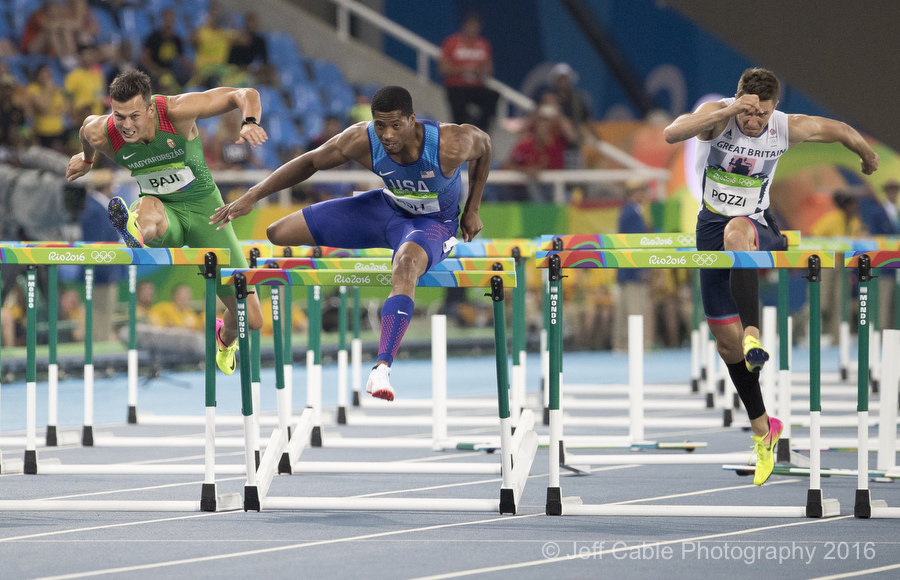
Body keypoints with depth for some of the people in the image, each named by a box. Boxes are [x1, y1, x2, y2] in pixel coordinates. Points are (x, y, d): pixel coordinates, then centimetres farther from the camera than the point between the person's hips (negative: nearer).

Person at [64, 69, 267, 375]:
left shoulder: (178, 111, -26)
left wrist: (249, 123, -42)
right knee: (147, 207, -42)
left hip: (203, 208, 0)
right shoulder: (102, 134, -19)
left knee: (250, 319, 1)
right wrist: (87, 158, 30)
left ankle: (226, 338, 35)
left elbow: (245, 95, -20)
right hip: (163, 212, 0)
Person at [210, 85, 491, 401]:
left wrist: (471, 210, -3)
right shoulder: (362, 141, -25)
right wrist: (252, 196, -13)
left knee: (406, 265, -43)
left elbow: (483, 144, -8)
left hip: (433, 223, -4)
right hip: (387, 207, 4)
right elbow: (310, 162, -9)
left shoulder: (450, 144, -32)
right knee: (276, 234, 0)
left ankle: (382, 366, -50)